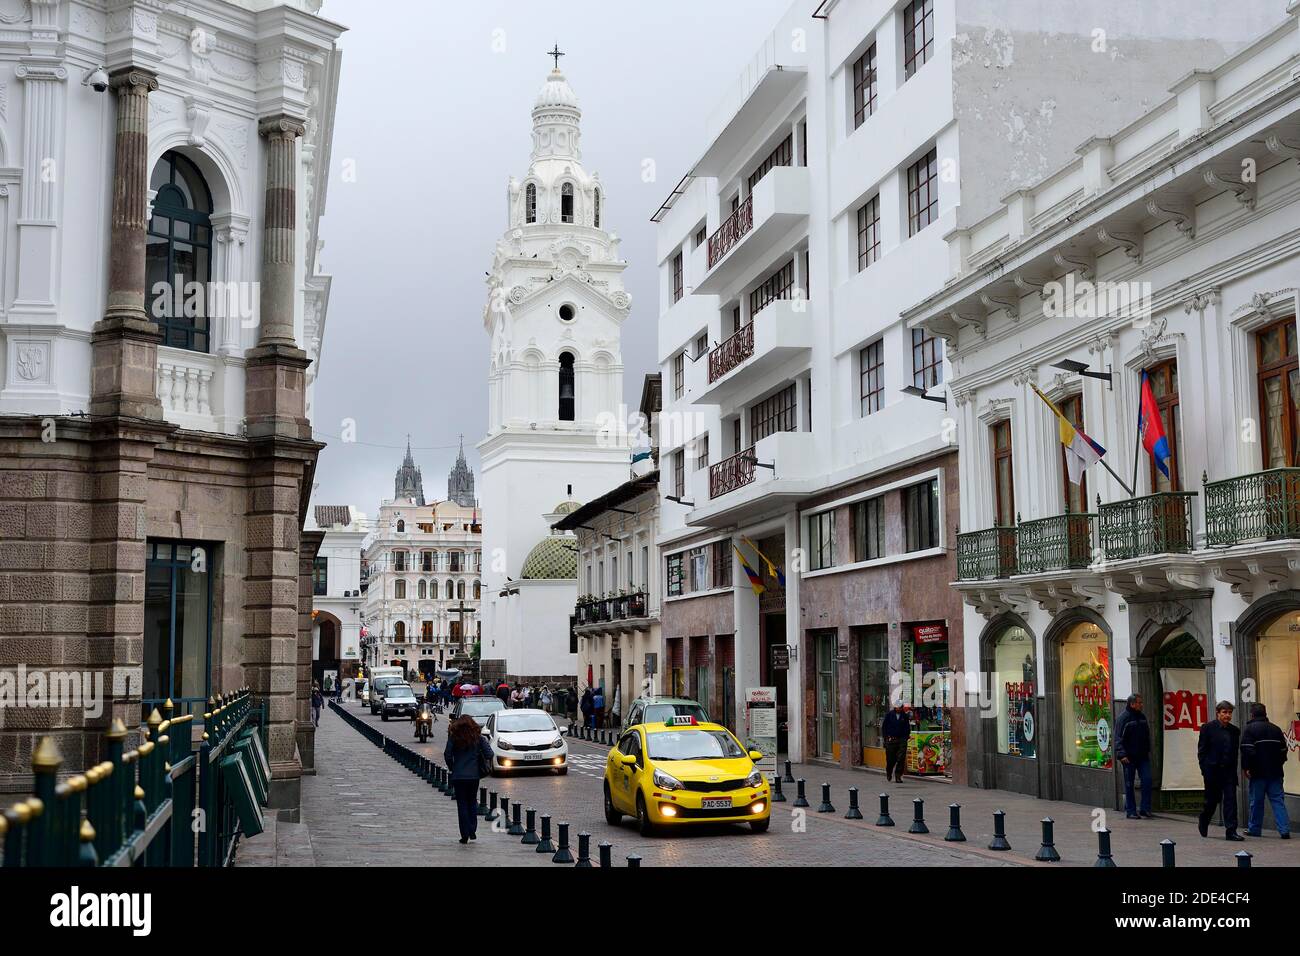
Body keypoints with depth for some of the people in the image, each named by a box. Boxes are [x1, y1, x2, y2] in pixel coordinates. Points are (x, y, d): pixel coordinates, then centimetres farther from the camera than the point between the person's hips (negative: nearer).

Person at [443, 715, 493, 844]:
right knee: (472, 802, 17)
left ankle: (465, 835, 2)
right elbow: (489, 754, -6)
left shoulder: (453, 737, -3)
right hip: (474, 775, 1)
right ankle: (472, 830, 7)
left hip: (458, 776, -1)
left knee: (462, 804, 5)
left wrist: (452, 768, 6)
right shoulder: (478, 737, 1)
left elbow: (447, 755, -9)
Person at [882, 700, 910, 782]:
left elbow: (908, 728, 14)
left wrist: (906, 737, 3)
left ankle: (898, 776, -3)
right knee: (890, 759, 4)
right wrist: (886, 737, 2)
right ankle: (889, 773, 30)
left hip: (902, 740, 1)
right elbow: (883, 727, 8)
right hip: (891, 739, 0)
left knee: (901, 759, -7)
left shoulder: (905, 716, 6)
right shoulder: (889, 715, 3)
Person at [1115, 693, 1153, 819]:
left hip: (1143, 757, 6)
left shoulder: (1142, 717, 11)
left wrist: (1148, 751, 16)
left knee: (1147, 780, -4)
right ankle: (1131, 811, 9)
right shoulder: (1123, 718, -10)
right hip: (1129, 758, -6)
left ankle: (1145, 809, 2)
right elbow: (1118, 739, -14)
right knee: (1129, 785, 2)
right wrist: (1122, 755, -21)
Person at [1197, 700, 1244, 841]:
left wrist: (1234, 769, 6)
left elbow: (1235, 752, 13)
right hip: (1213, 770, -3)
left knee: (1231, 799, -5)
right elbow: (1201, 750, -3)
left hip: (1229, 771, 3)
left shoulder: (1234, 731, 8)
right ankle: (1203, 823, 33)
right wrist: (1205, 769, -8)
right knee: (1212, 799, 6)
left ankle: (1231, 831, -5)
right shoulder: (1208, 728, -4)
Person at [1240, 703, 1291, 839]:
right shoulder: (1276, 729, 10)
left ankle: (1254, 829, 13)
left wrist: (1246, 768, -9)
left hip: (1258, 772, -4)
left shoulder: (1250, 729, -6)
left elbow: (1247, 751, -14)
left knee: (1256, 801, 5)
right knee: (1278, 800, 3)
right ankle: (1284, 830, -6)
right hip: (1275, 772, 4)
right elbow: (1283, 750, 14)